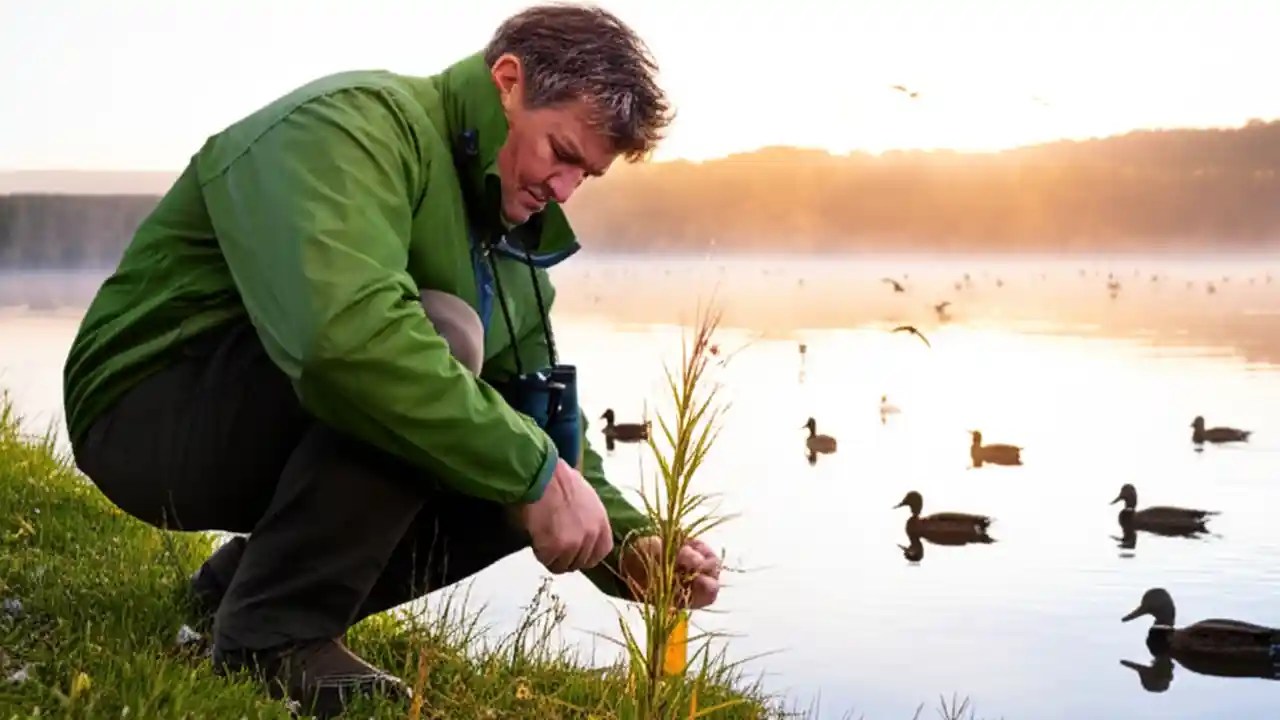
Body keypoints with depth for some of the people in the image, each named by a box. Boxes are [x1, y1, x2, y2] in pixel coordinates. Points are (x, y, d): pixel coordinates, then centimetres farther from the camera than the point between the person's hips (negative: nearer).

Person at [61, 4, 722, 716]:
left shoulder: (509, 247, 7)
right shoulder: (355, 123, -21)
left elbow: (550, 429, 7)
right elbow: (339, 334, -39)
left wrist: (631, 547, -11)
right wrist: (534, 472, -34)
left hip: (300, 434, 9)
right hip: (152, 416, -9)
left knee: (529, 477, -3)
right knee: (443, 335, -29)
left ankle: (244, 581, 7)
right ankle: (274, 633, -17)